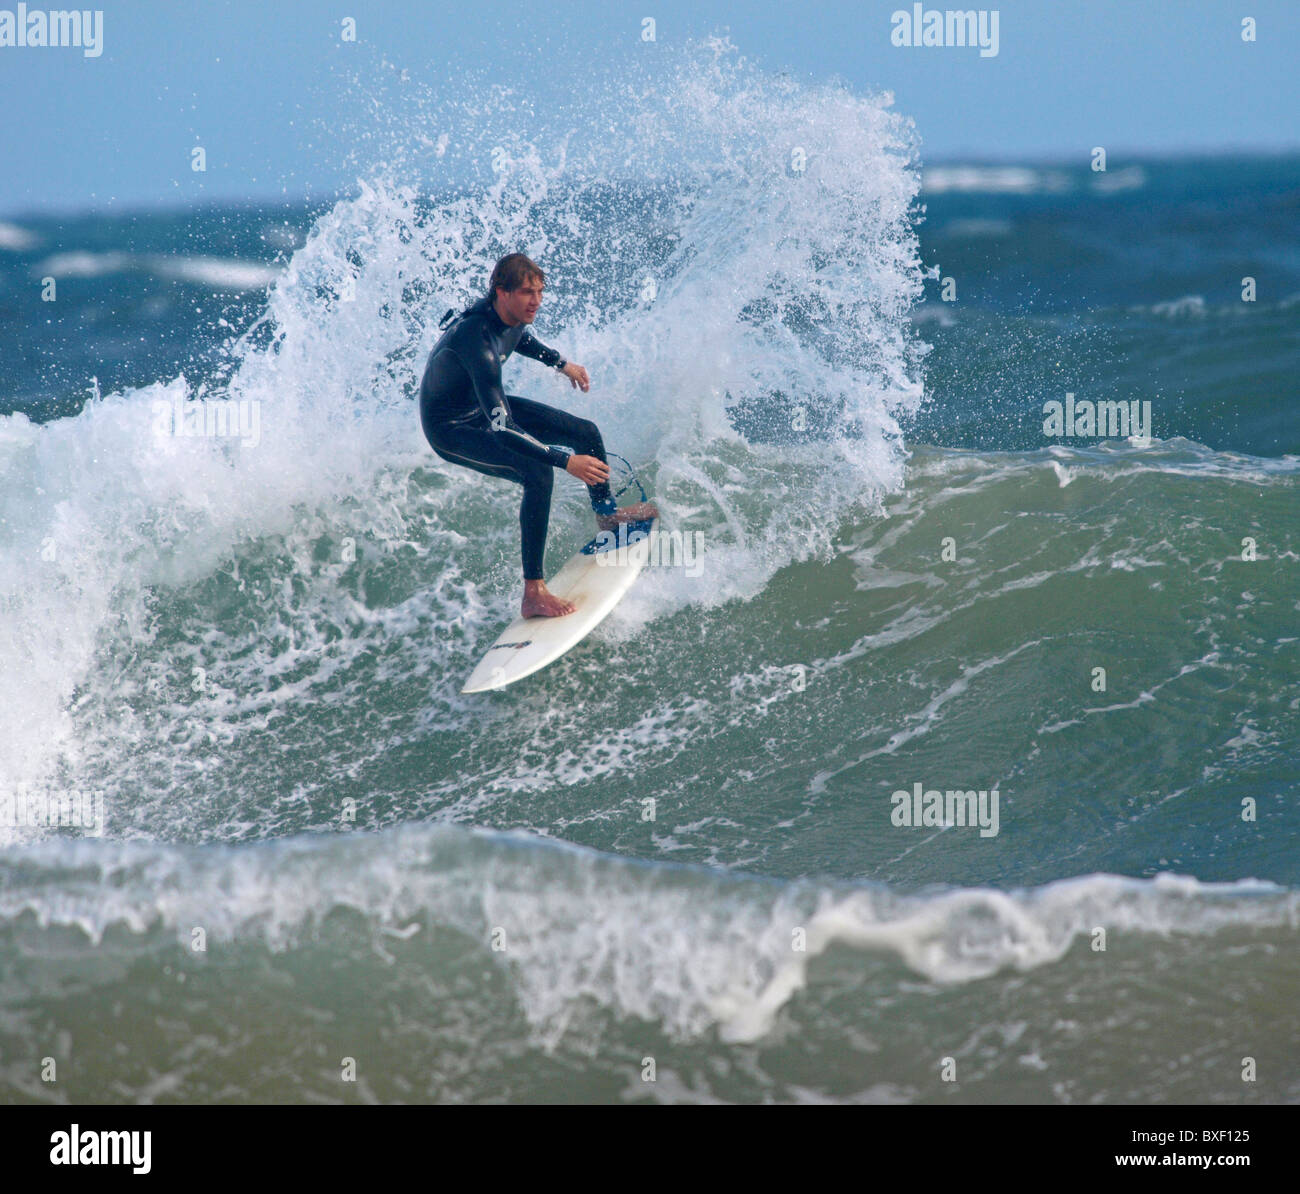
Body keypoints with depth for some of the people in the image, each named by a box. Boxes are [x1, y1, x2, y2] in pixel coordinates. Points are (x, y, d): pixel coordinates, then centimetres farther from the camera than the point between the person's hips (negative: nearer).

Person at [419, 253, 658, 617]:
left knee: (586, 433, 12)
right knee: (538, 472, -30)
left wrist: (561, 363, 26)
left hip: (485, 405, 9)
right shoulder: (478, 341, -39)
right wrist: (567, 461, -44)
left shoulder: (510, 313, -12)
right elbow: (500, 430, -42)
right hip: (452, 429, -9)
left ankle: (606, 513, 42)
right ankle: (533, 595, -29)